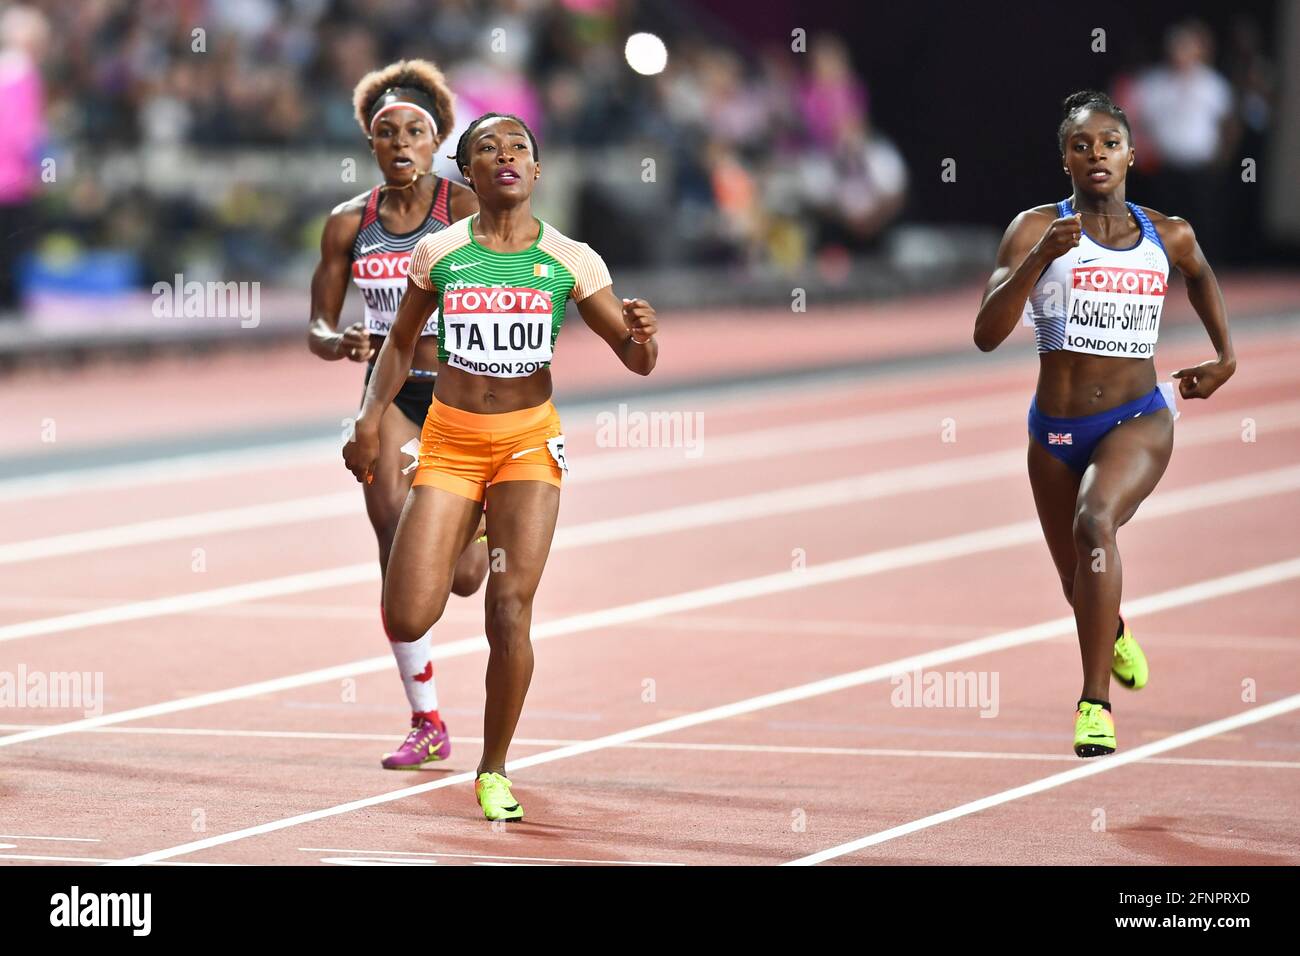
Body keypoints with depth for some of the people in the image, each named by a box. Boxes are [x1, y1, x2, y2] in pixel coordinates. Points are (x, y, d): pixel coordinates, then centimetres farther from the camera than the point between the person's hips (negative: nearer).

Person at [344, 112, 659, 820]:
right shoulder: (439, 253, 0)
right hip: (449, 440, 1)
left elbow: (637, 361, 1)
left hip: (528, 440, -1)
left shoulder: (570, 260, -1)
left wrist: (642, 336, -22)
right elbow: (400, 343, 14)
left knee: (510, 613, -12)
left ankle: (494, 770, 7)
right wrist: (370, 418, 2)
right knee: (407, 621, -9)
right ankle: (464, 536, 27)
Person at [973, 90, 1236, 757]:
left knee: (1094, 523, -33)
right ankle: (1116, 635, 56)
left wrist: (1225, 358, 25)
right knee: (1082, 589, 16)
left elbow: (1199, 275, 30)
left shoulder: (1169, 236, 3)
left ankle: (1096, 703, -34)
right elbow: (986, 334, -16)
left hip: (1139, 419, -1)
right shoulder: (1036, 228, -6)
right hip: (1056, 430, 1)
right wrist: (1039, 259, -28)